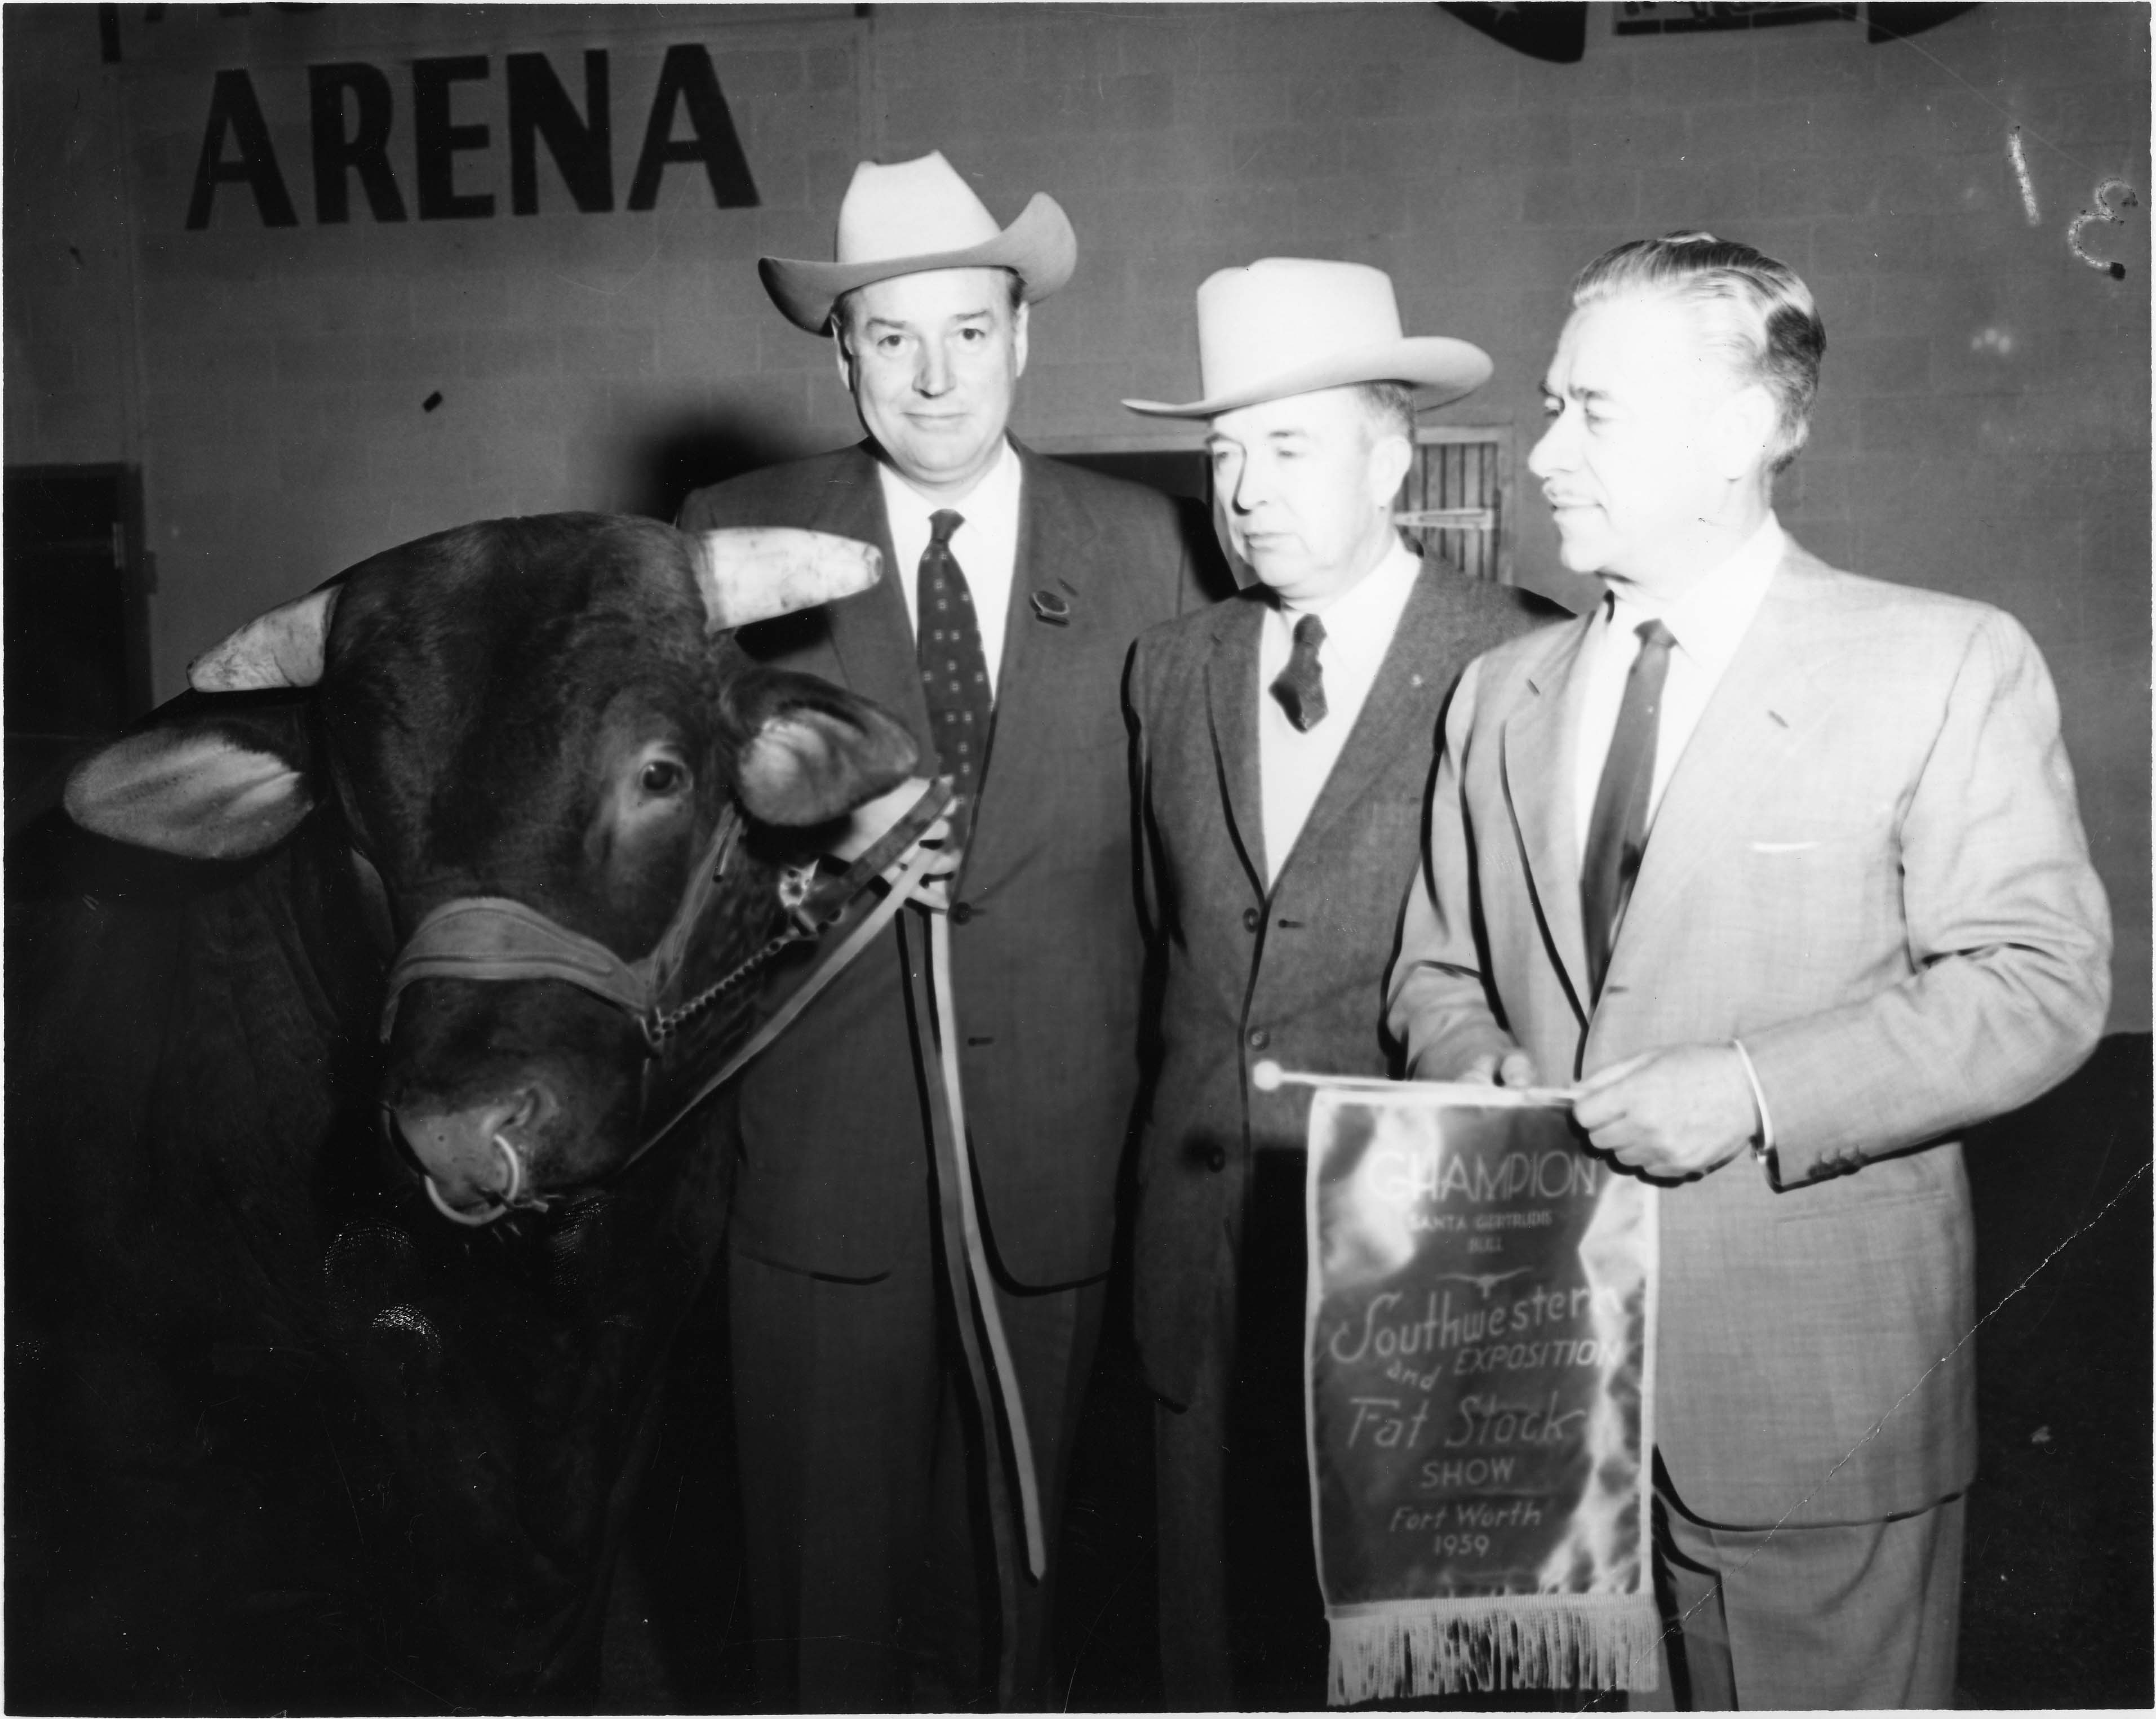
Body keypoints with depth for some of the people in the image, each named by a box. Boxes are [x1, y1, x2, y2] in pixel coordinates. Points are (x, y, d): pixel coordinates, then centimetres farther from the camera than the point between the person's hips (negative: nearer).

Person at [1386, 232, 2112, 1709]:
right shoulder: (1503, 695, 10)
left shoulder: (1945, 665, -5)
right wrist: (1484, 1071, -7)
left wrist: (1758, 1087, -21)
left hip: (1811, 1391, -4)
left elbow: (2042, 980, -10)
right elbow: (1438, 971, 15)